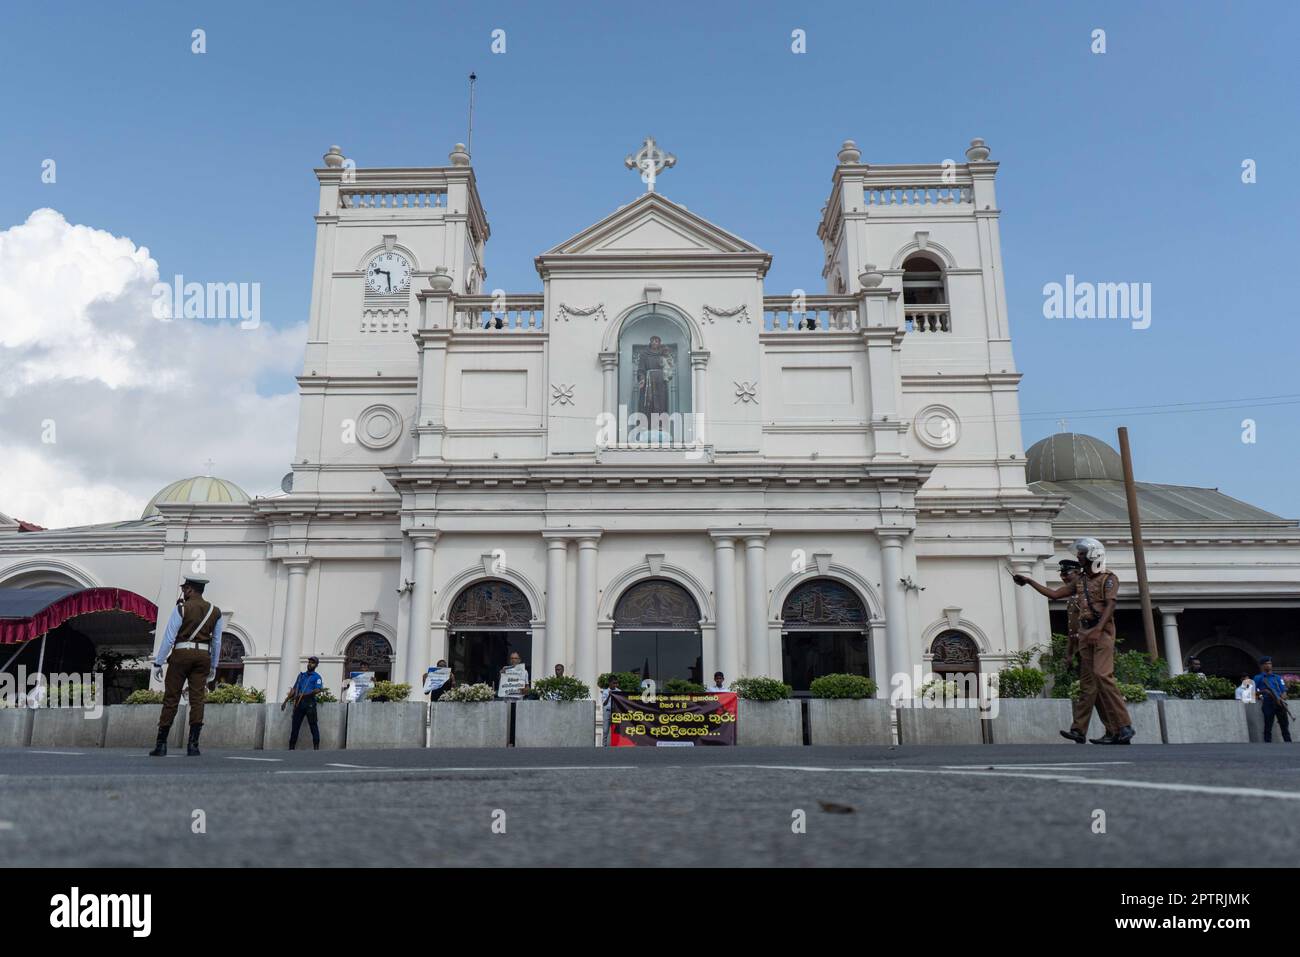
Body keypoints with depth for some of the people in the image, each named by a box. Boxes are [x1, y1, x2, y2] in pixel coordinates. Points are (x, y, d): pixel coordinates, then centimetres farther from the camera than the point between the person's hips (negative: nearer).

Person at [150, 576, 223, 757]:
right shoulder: (215, 611, 9)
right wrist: (213, 666, 20)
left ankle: (161, 744, 6)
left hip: (182, 654, -3)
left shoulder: (181, 608, -4)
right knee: (197, 699, 0)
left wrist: (158, 663, -1)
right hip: (203, 656, 3)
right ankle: (193, 744, -6)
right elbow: (217, 641, 13)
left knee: (170, 700, 3)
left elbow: (169, 638, -7)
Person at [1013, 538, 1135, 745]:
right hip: (1084, 634, 7)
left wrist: (1098, 629, -26)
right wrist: (1029, 581, 18)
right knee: (1088, 682, 3)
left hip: (1102, 632, -7)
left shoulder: (1109, 578, -1)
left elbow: (1110, 605, -13)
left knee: (1102, 676, -19)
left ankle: (1124, 727, -17)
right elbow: (1054, 594, 21)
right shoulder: (1079, 581, 19)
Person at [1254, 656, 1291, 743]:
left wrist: (1282, 698, -9)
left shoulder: (1278, 677, 21)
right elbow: (1253, 692, 8)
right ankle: (1268, 745, -6)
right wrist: (1263, 692, -10)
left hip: (1280, 703, 3)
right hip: (1268, 704, -3)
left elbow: (1284, 691, 13)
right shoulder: (1258, 678, 12)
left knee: (1285, 726, 2)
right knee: (1268, 727, -6)